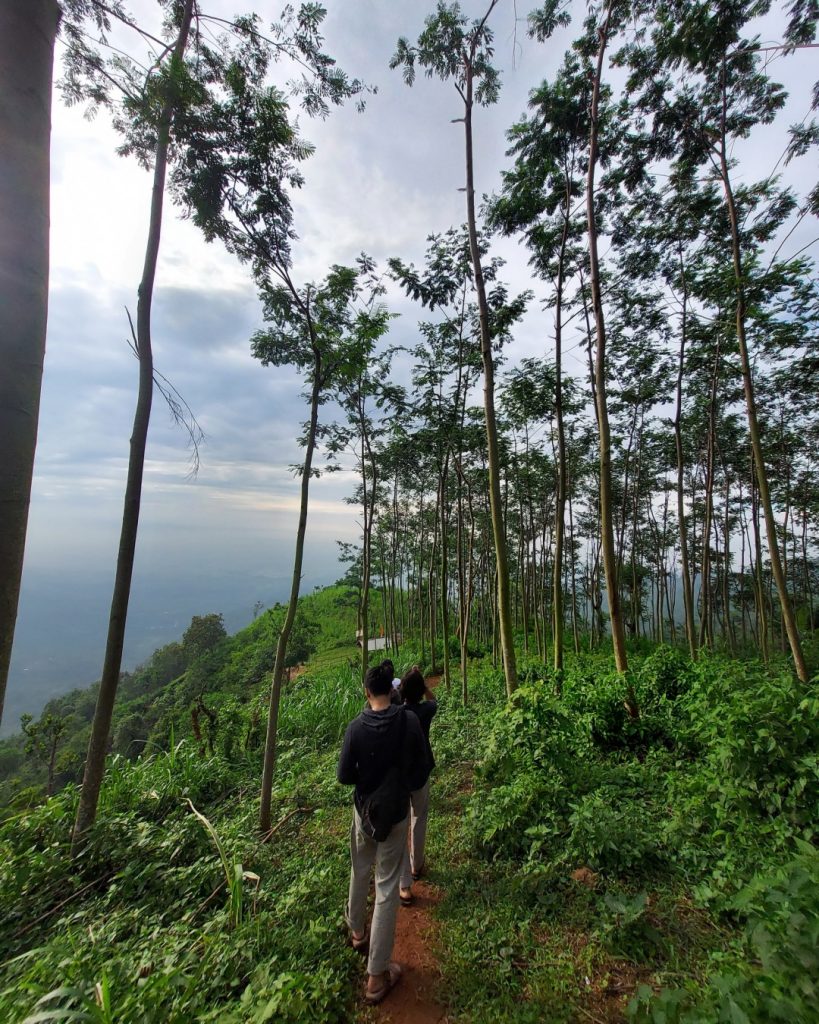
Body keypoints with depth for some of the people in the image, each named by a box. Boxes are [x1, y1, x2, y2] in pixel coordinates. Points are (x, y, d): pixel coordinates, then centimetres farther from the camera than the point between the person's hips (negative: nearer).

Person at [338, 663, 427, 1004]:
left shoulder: (356, 727, -21)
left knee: (359, 874, 27)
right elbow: (422, 768, -8)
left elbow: (344, 776, -12)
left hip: (365, 810, 2)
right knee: (387, 887, 12)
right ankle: (377, 973, 22)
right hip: (397, 812, -1)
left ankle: (357, 931, 50)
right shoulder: (410, 722, -19)